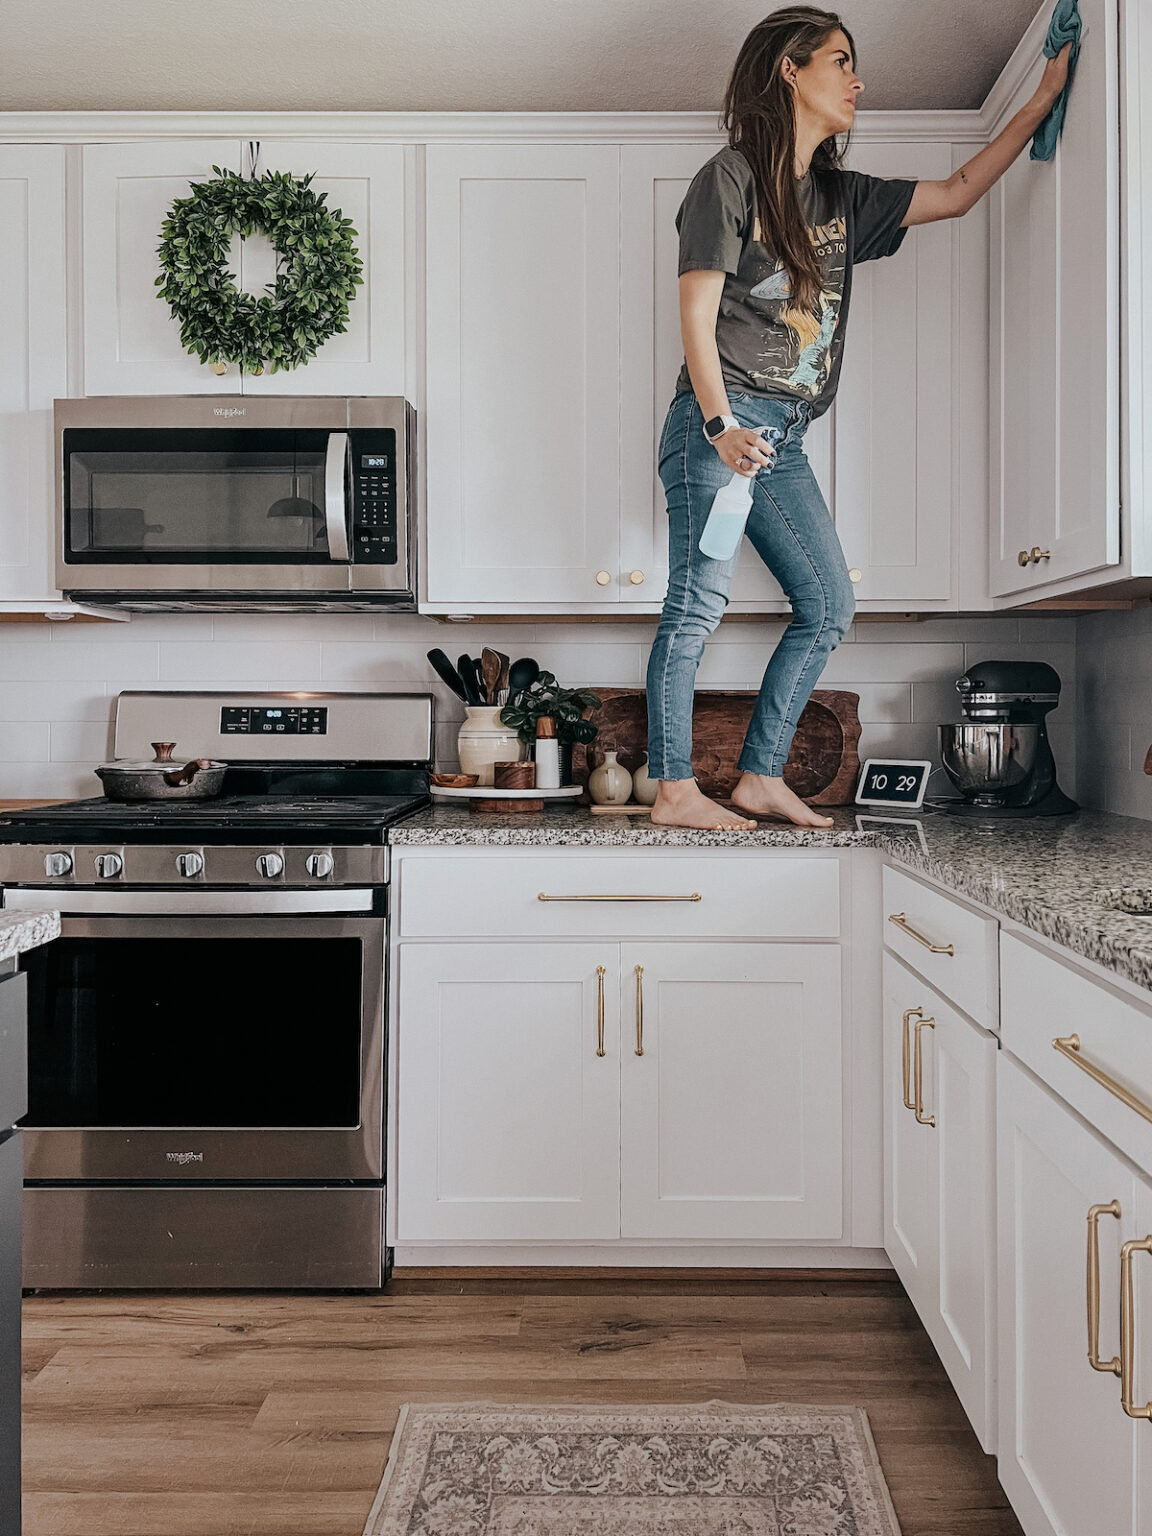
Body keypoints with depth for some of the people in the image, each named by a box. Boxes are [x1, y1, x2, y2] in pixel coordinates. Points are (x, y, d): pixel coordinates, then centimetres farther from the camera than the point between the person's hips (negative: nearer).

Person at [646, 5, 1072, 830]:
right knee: (700, 602, -11)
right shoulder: (731, 176, 0)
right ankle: (675, 790, -5)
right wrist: (720, 424, -21)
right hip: (720, 422, -8)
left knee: (829, 604, 3)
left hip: (785, 437, 8)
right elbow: (697, 309, -9)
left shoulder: (841, 196, 21)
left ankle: (760, 777, 8)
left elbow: (957, 194, 28)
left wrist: (1044, 100, 28)